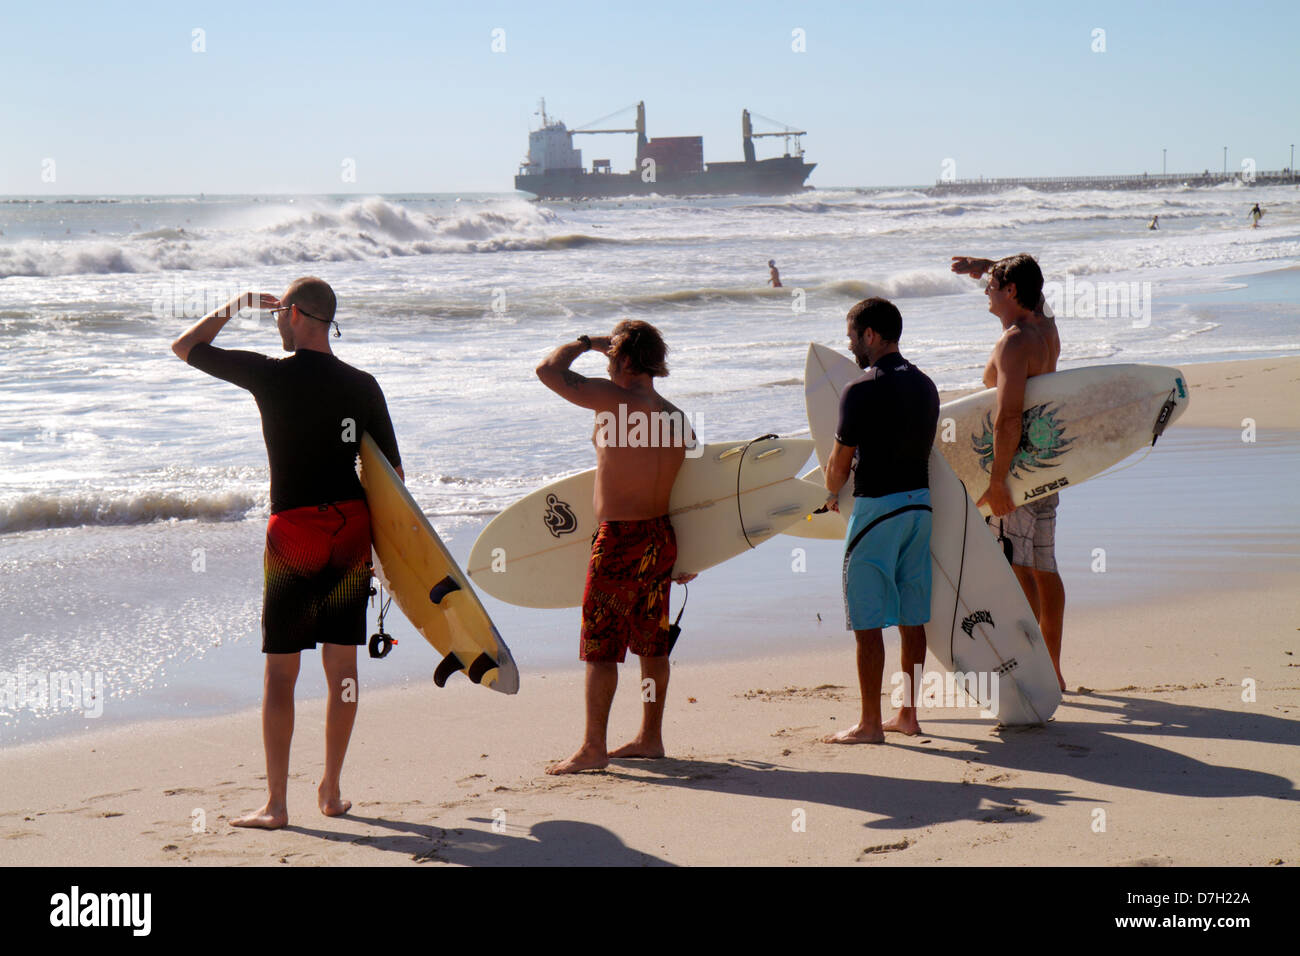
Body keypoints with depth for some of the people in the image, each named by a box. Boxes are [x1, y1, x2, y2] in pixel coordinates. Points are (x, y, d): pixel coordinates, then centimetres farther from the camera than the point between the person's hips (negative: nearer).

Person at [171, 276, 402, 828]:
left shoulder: (271, 375, -7)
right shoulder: (363, 387, 4)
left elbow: (185, 347, 6)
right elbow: (392, 471, 7)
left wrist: (233, 308, 19)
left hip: (294, 531, -4)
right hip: (353, 529, 4)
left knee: (280, 671, 1)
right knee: (342, 666, 11)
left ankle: (276, 804, 0)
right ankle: (331, 792, 18)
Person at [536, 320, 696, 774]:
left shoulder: (614, 400, -15)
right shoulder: (678, 419, 7)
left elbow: (548, 370, -12)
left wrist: (587, 342, 5)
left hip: (620, 539, -7)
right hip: (661, 535, 8)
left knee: (600, 644, -1)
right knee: (652, 641, 15)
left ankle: (593, 748, 1)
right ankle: (651, 737, 24)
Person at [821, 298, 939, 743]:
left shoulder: (861, 392, -14)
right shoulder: (925, 385, 8)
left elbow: (840, 463, -10)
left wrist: (832, 493, 12)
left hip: (876, 506, -7)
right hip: (919, 501, 7)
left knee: (868, 622, -1)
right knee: (912, 618, 12)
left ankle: (869, 724, 1)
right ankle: (908, 713, 18)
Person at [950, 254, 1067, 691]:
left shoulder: (1013, 343, -19)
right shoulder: (1046, 328, 8)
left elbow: (1009, 416, -27)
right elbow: (1026, 282, 32)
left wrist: (998, 479, -28)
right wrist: (983, 266, 30)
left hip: (1017, 463, -10)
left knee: (1016, 568, -7)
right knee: (1043, 567, 14)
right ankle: (1052, 668, 20)